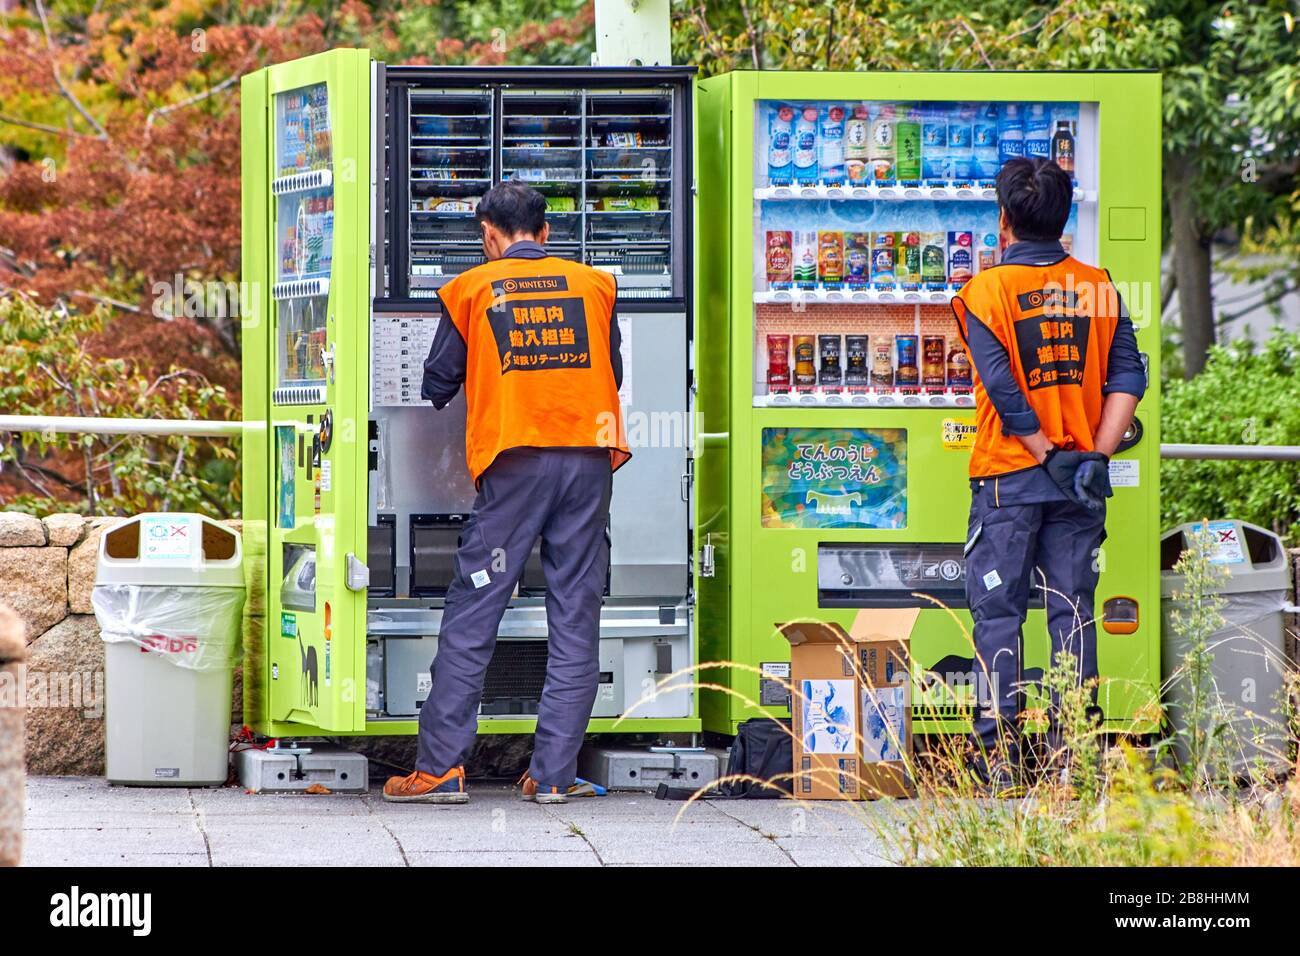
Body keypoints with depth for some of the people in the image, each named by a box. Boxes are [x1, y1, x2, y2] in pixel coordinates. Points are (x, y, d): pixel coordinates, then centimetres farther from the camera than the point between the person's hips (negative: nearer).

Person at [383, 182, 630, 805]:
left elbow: (437, 387, 11)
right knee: (575, 619, 4)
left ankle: (440, 768, -3)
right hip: (589, 456, 2)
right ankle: (553, 774, 2)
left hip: (515, 462, -2)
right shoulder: (595, 285, 12)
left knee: (471, 615, 0)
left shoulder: (472, 289, 6)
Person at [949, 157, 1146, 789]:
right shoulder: (1098, 288, 3)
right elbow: (1128, 376, -2)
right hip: (1083, 483, 3)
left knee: (997, 611, 3)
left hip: (1009, 476, -3)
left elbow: (1003, 389, -15)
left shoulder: (986, 292, -9)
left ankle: (999, 750, 0)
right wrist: (1094, 458, -4)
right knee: (1073, 609, 8)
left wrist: (1049, 457, -9)